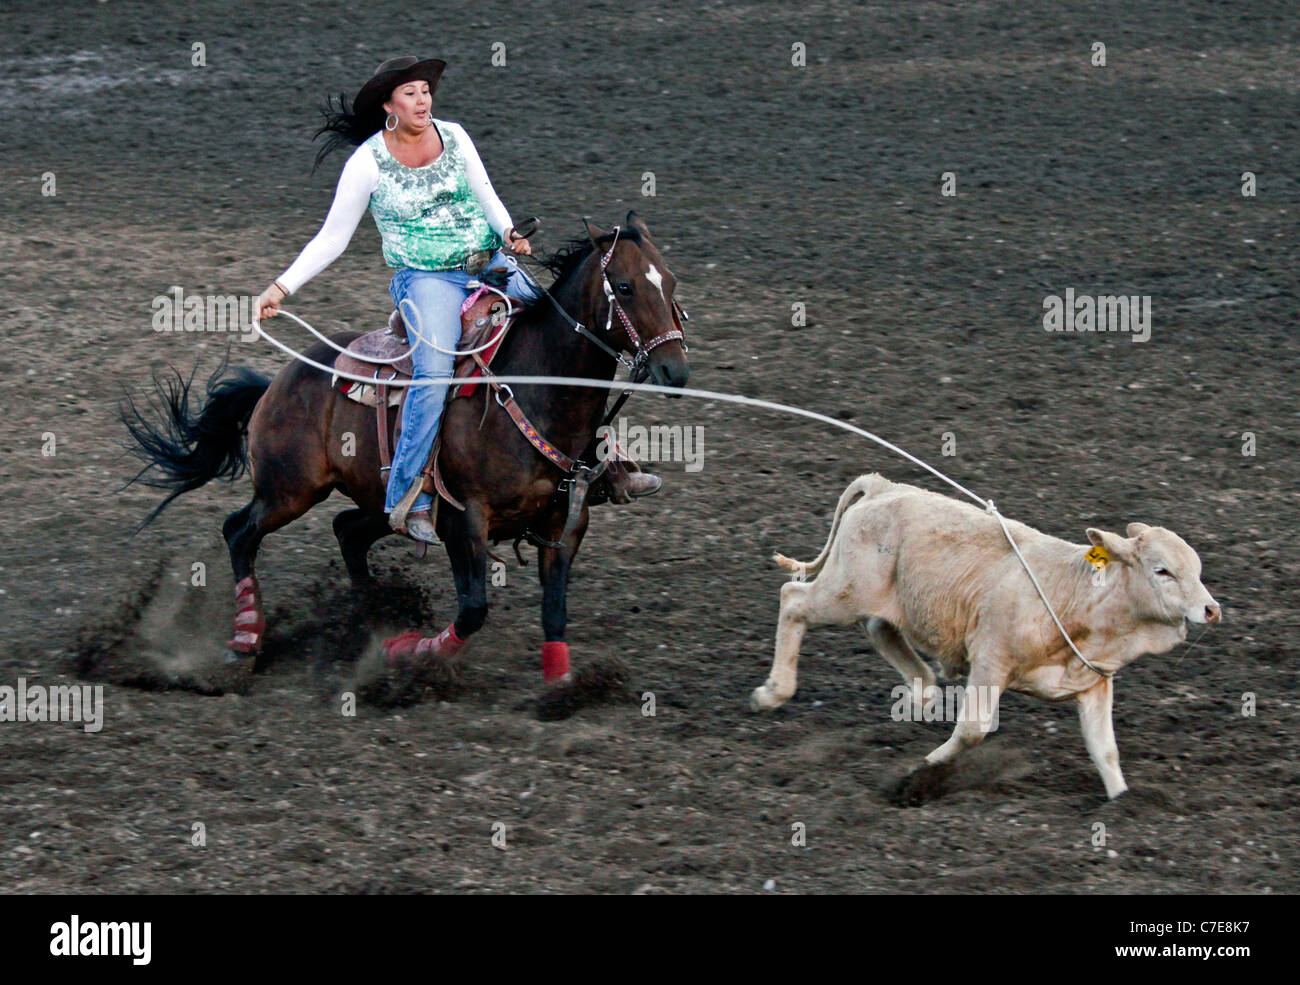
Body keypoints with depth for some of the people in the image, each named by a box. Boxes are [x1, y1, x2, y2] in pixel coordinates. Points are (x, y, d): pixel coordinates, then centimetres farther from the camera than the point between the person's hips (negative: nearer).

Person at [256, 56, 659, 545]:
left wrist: (509, 234, -7)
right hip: (426, 279, -4)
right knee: (434, 375, -28)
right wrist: (281, 288, -7)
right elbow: (331, 239, 0)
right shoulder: (368, 162, -4)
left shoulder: (453, 136, 6)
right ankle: (409, 501, -20)